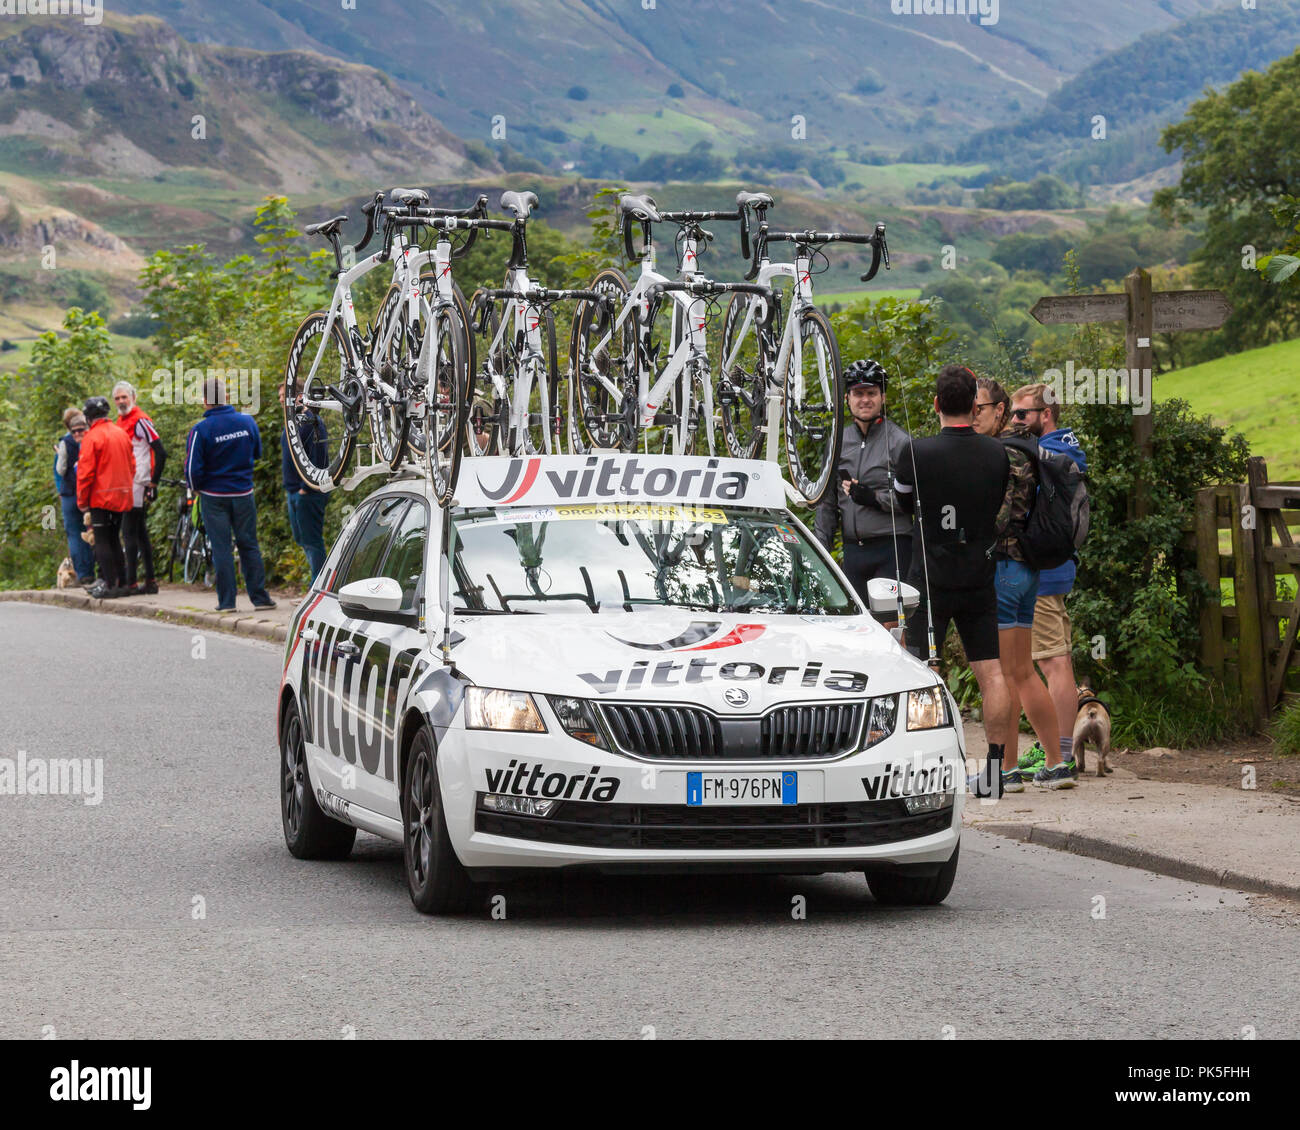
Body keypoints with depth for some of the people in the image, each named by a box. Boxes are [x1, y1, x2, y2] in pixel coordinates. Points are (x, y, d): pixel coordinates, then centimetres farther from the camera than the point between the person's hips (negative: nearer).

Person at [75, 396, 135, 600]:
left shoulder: (91, 437, -11)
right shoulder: (122, 434, 10)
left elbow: (85, 473, -13)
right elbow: (132, 466, 16)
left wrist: (82, 504, -5)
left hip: (101, 498, -7)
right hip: (122, 498, 7)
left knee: (102, 541, -2)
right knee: (113, 539, 16)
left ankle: (110, 585, -6)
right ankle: (120, 583, 16)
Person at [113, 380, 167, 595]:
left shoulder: (141, 420, -12)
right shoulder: (121, 421, 17)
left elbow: (161, 452, -17)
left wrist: (153, 482, -16)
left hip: (137, 485, -10)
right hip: (125, 485, 10)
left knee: (129, 532, -10)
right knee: (140, 532, 12)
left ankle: (132, 583, -10)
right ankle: (151, 581, 18)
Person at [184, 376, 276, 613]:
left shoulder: (200, 430, -15)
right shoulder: (247, 422, -4)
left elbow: (193, 469, -13)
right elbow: (257, 453, 12)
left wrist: (197, 487, 6)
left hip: (214, 496, -3)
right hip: (243, 493, 3)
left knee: (221, 548, 3)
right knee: (249, 545, 11)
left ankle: (226, 601, 2)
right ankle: (260, 597, 10)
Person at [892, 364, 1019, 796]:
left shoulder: (919, 452, -12)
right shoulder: (997, 454, -2)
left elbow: (902, 502, 4)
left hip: (931, 577, -3)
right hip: (980, 578, 3)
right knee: (991, 672, 5)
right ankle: (998, 768, 4)